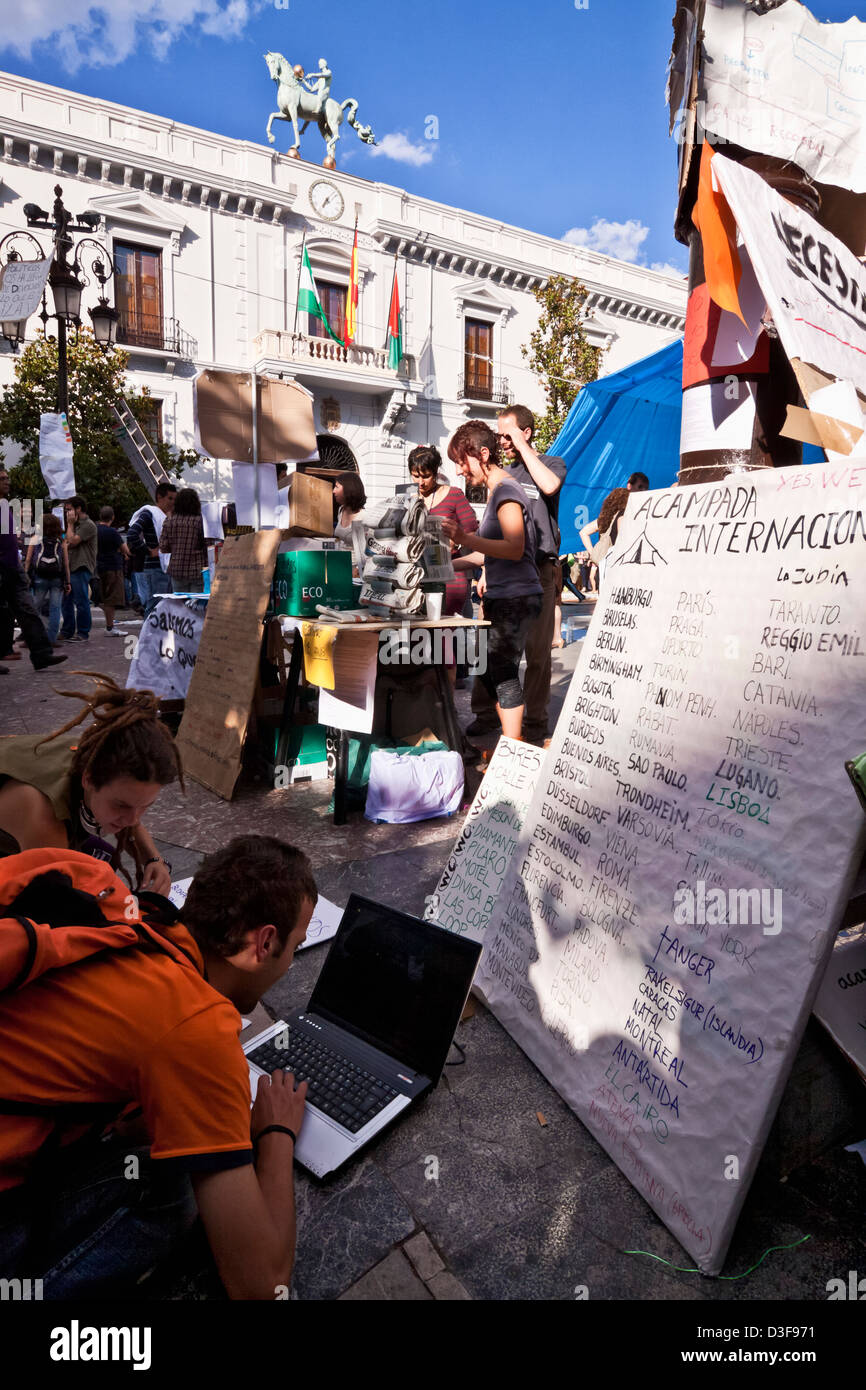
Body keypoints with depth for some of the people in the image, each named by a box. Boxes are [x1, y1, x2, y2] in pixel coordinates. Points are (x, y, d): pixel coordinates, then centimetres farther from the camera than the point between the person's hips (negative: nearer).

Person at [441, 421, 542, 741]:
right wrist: (453, 564, 19)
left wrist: (466, 538, -30)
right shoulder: (495, 490, 19)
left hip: (516, 598, -10)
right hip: (501, 597, 10)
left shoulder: (506, 490, -11)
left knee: (502, 673, -8)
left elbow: (515, 548, -23)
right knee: (490, 672, 11)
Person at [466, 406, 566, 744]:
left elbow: (549, 485, -22)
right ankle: (485, 714, 12)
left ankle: (535, 721, 6)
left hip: (537, 570, -5)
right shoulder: (502, 474, 19)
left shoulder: (551, 464, 5)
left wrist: (523, 447, -10)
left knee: (536, 649, -2)